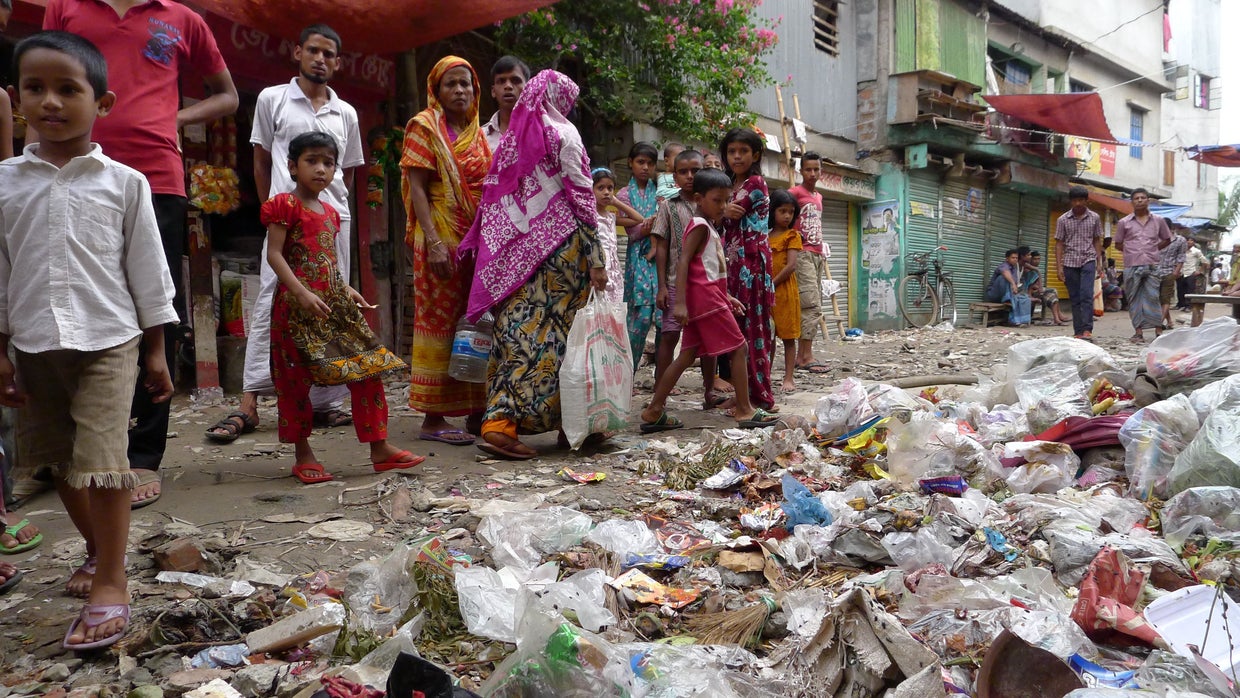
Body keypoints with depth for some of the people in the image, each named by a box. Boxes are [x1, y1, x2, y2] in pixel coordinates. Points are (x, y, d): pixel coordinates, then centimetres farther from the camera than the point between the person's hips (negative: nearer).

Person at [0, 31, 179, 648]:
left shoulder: (123, 183, -2)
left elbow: (147, 269, 1)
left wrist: (157, 351, 1)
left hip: (107, 342, -3)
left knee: (100, 461, -8)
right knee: (60, 462, 15)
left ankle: (110, 585, 0)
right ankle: (97, 546, 36)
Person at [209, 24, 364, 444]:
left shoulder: (346, 113, 16)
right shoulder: (272, 99, 9)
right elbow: (261, 162, 11)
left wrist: (333, 204, 13)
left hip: (334, 220, 4)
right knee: (271, 303, -11)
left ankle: (324, 402, 9)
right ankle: (248, 405, -11)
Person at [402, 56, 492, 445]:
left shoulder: (477, 133, 18)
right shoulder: (424, 127, 0)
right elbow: (417, 187, -8)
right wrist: (433, 242, -19)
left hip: (478, 239, 6)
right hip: (442, 237, -6)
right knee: (440, 321, -5)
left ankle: (474, 411, 13)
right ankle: (433, 417, -1)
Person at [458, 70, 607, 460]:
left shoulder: (510, 138, 15)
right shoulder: (562, 134, -2)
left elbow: (494, 202, 15)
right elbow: (581, 197, -7)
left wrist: (484, 250, 19)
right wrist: (596, 259, -7)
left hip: (514, 252, 5)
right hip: (557, 248, -5)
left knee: (518, 332, 6)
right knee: (553, 336, -2)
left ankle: (499, 421, 3)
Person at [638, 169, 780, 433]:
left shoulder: (709, 228, 20)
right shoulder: (700, 226, -10)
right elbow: (683, 262, -19)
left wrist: (727, 296, 23)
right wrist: (680, 302, -26)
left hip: (709, 297, 10)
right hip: (706, 297, -10)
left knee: (688, 355, 7)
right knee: (739, 347, -2)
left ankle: (653, 412, 6)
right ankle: (745, 410, 5)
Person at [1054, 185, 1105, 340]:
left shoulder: (1095, 218, 5)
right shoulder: (1063, 220, 3)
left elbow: (1097, 241, 10)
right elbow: (1059, 243, 4)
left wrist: (1099, 263, 4)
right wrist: (1059, 266, -3)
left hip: (1088, 260, -1)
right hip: (1070, 262, 1)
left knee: (1087, 295, -16)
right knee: (1074, 299, 4)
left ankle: (1087, 330, -20)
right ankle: (1078, 332, 8)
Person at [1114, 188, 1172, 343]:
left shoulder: (1158, 220, 8)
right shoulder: (1124, 222, 5)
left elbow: (1167, 240, 17)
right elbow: (1118, 244, 12)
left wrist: (1153, 249, 7)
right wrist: (1131, 251, 3)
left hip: (1151, 266, 0)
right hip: (1131, 266, 0)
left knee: (1153, 297, -1)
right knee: (1134, 299, 2)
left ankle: (1158, 330, 5)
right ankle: (1139, 331, 5)